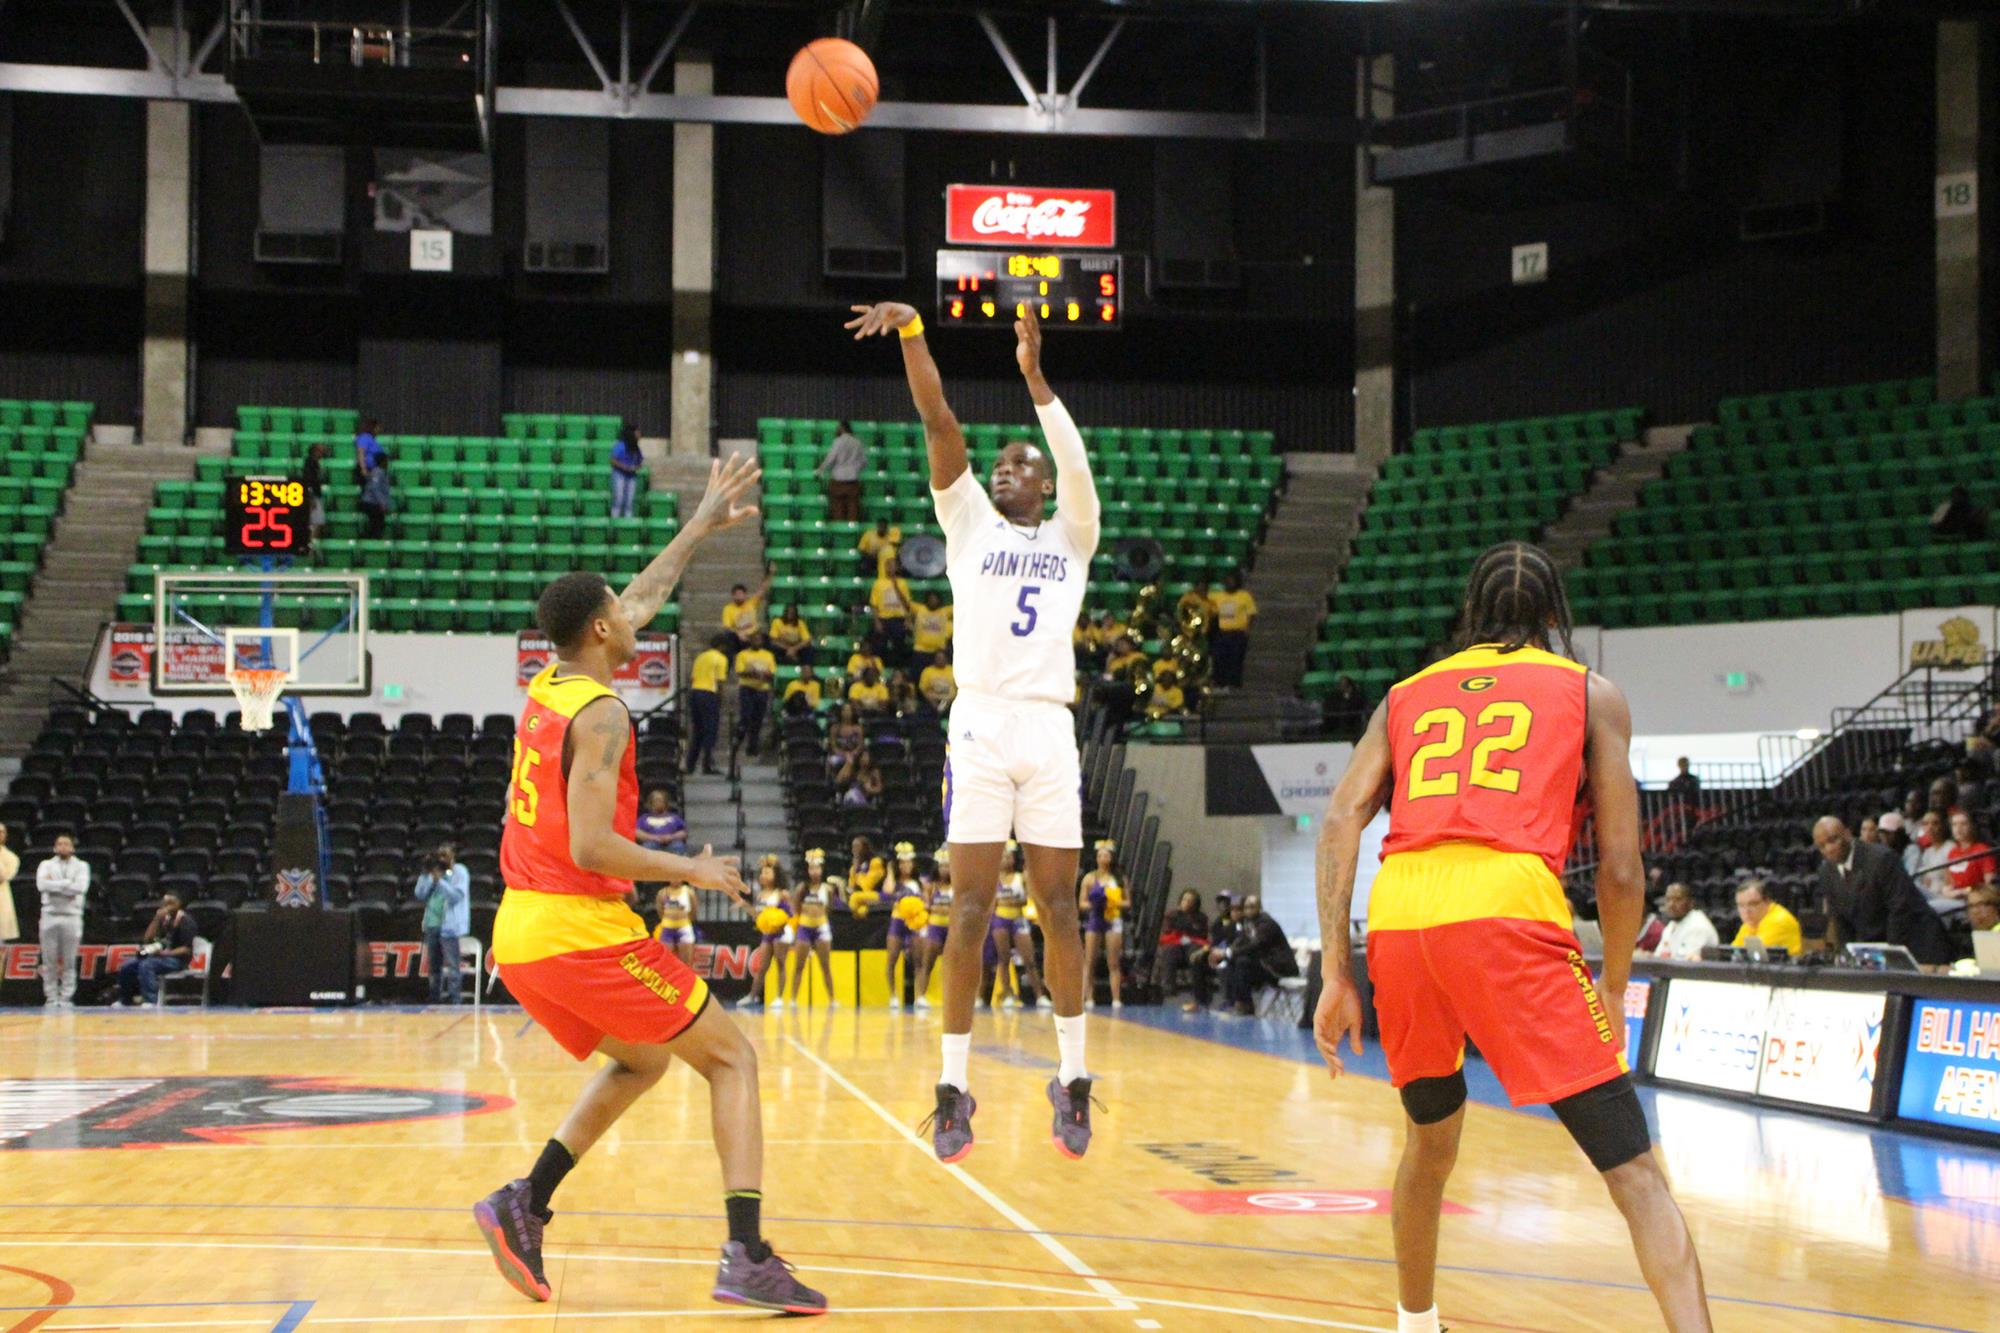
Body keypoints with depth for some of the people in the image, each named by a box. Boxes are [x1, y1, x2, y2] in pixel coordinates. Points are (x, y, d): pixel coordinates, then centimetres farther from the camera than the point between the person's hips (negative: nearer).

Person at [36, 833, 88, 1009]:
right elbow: (42, 884, -9)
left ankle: (67, 998, 2)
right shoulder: (46, 865, 11)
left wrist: (55, 885, -8)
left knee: (69, 961, -2)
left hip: (72, 916, -1)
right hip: (50, 915, 1)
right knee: (49, 960, 0)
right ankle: (51, 998, 5)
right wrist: (67, 883, -9)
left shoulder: (81, 866, 9)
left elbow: (81, 887, -10)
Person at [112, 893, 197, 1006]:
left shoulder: (185, 921, -10)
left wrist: (164, 953, -23)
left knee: (146, 965, -33)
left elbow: (187, 949, -15)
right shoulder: (165, 919, 12)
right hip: (160, 955, 8)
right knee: (126, 966, -3)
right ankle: (124, 1000, 9)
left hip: (178, 959, -8)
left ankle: (150, 1001, -37)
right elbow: (147, 939, 7)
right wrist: (157, 919, -4)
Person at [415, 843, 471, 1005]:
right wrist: (426, 875, 1)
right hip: (432, 924, 7)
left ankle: (454, 998, -11)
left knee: (451, 965, -10)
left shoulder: (459, 872, -1)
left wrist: (439, 879, -20)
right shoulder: (435, 871, 16)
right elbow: (420, 895, 11)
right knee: (434, 965, 12)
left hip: (449, 925, -7)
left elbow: (457, 895, -15)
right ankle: (435, 998, 19)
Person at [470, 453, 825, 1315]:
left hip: (519, 935, 9)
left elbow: (642, 601, 27)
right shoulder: (599, 712, -13)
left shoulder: (545, 686, 12)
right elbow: (591, 847, -22)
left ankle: (525, 1204, 12)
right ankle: (747, 1257, -10)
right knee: (731, 1058, 2)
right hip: (580, 930, -9)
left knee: (642, 1061, 28)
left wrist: (702, 525, 34)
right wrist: (694, 871, -10)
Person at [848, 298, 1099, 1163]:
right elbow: (939, 424, 3)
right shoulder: (970, 525, 15)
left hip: (1050, 729, 1)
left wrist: (1033, 374, -14)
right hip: (981, 725, 0)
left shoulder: (1072, 537, 15)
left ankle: (1073, 1078, 11)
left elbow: (1077, 464, -5)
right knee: (972, 907, -4)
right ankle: (954, 1086, 0)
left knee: (1058, 907, 2)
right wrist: (912, 334, -8)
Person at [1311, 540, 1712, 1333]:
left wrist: (1336, 977, 10)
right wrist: (1612, 990, 26)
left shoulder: (1407, 695, 25)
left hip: (1397, 919, 4)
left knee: (1430, 1139, 29)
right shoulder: (1590, 692, 18)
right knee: (1633, 1168, 0)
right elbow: (1620, 867, 12)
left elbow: (1341, 822, 11)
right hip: (1507, 914, -4)